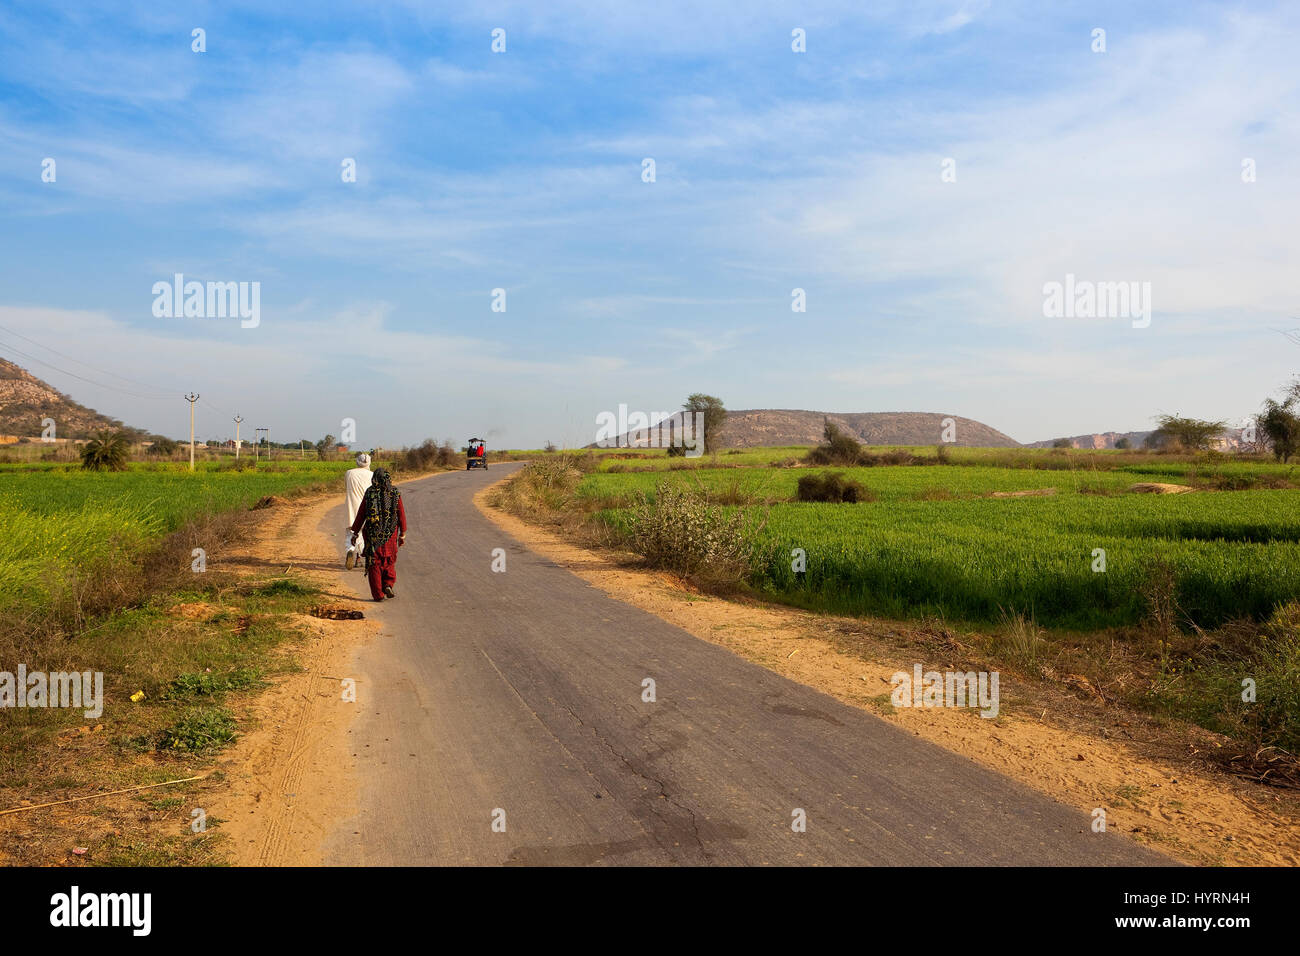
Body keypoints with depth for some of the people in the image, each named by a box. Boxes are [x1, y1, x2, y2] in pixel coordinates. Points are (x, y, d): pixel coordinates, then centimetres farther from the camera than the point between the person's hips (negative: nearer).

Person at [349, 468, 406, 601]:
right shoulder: (395, 494, -3)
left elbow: (361, 514, -3)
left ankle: (378, 594, 6)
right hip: (390, 535, 1)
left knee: (374, 564, 7)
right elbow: (401, 515, -1)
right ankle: (388, 585, 1)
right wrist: (402, 534, 7)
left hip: (372, 535, -1)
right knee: (389, 561, 19)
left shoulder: (369, 493, -6)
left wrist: (355, 533, 4)